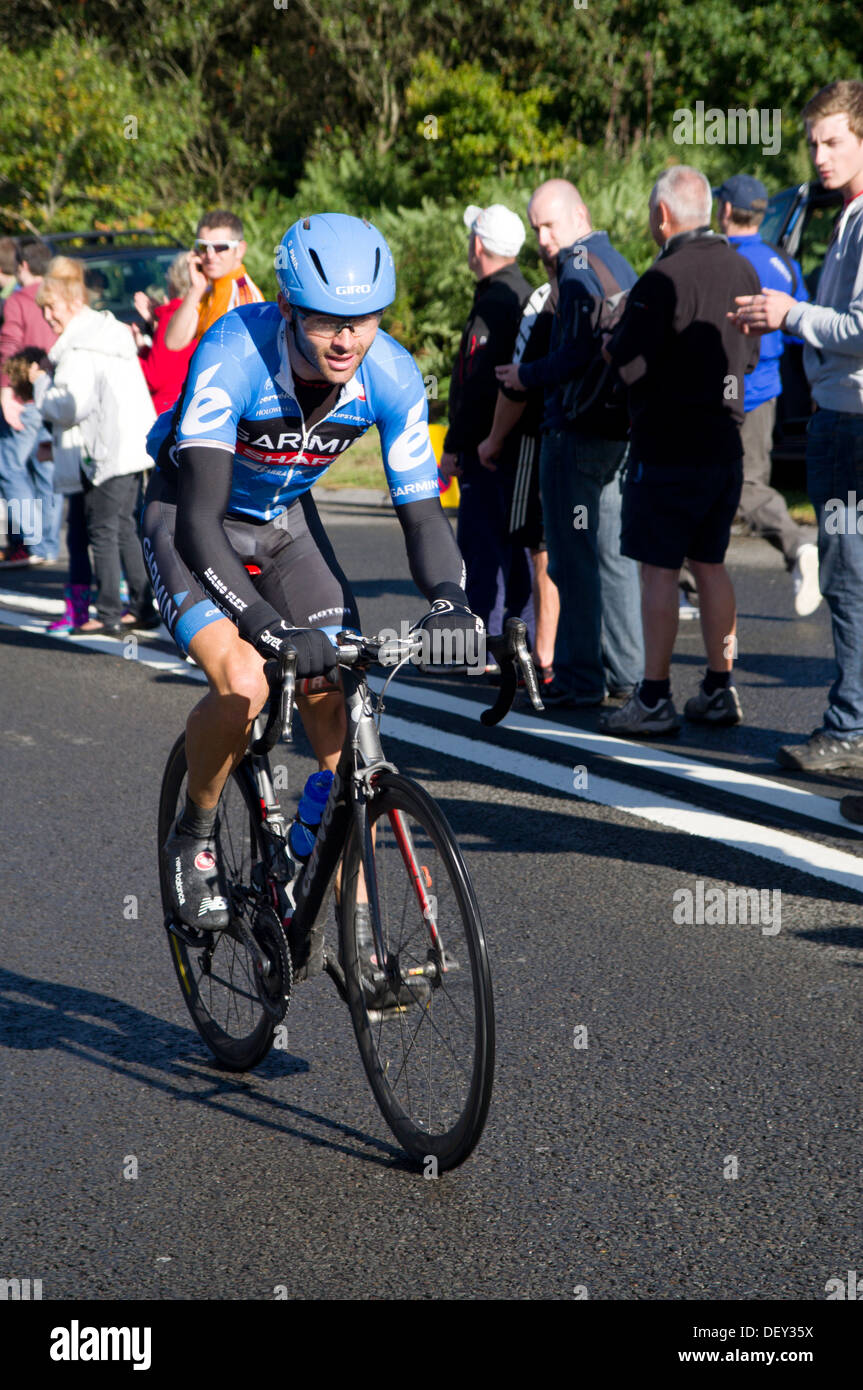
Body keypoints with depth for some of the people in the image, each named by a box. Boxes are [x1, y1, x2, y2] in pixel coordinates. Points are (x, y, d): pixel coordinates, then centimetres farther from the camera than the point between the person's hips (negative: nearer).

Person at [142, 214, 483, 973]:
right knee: (243, 684, -29)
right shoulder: (233, 353, -35)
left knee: (343, 718, -8)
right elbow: (200, 521, -39)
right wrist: (264, 624, -52)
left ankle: (353, 922, 6)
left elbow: (421, 508, -18)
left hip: (286, 521, 4)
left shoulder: (392, 377, -23)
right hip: (190, 518, -4)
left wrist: (449, 598, -38)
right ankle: (194, 837, 1)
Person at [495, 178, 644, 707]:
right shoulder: (621, 266, 17)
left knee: (574, 560, -5)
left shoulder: (579, 273, -13)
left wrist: (527, 376, -9)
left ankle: (580, 678, -3)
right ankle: (623, 671, 18)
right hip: (621, 430, 10)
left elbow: (577, 356, -23)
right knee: (612, 554, 14)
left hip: (577, 433, -10)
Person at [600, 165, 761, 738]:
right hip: (725, 442, 7)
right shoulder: (742, 269, 8)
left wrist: (613, 338, 4)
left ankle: (654, 699, -1)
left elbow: (631, 367, -15)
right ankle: (719, 690, 17)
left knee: (659, 568, -3)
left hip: (668, 448, -7)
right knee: (710, 563, 14)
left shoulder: (665, 278, -16)